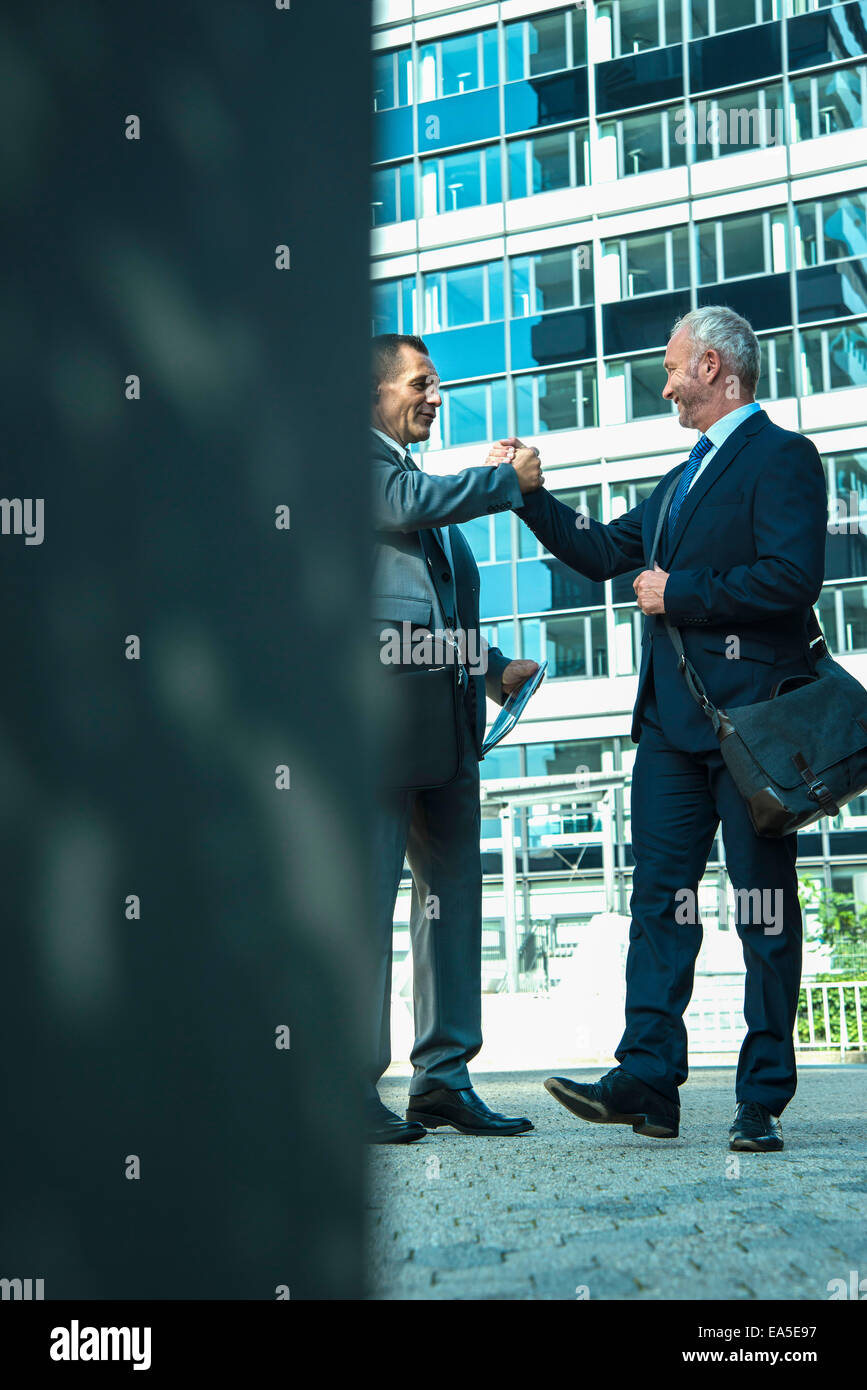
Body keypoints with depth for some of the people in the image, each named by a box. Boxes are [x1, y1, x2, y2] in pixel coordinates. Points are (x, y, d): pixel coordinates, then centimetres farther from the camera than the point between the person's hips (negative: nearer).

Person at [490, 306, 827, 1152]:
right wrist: (528, 491, 19)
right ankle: (647, 1081, 5)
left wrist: (679, 595, -10)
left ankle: (762, 1102, 5)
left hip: (747, 714, -8)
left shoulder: (781, 457, -4)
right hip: (672, 718, 8)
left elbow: (793, 577, -18)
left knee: (764, 908, -1)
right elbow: (603, 553, 26)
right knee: (658, 898, 3)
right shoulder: (684, 478, 23)